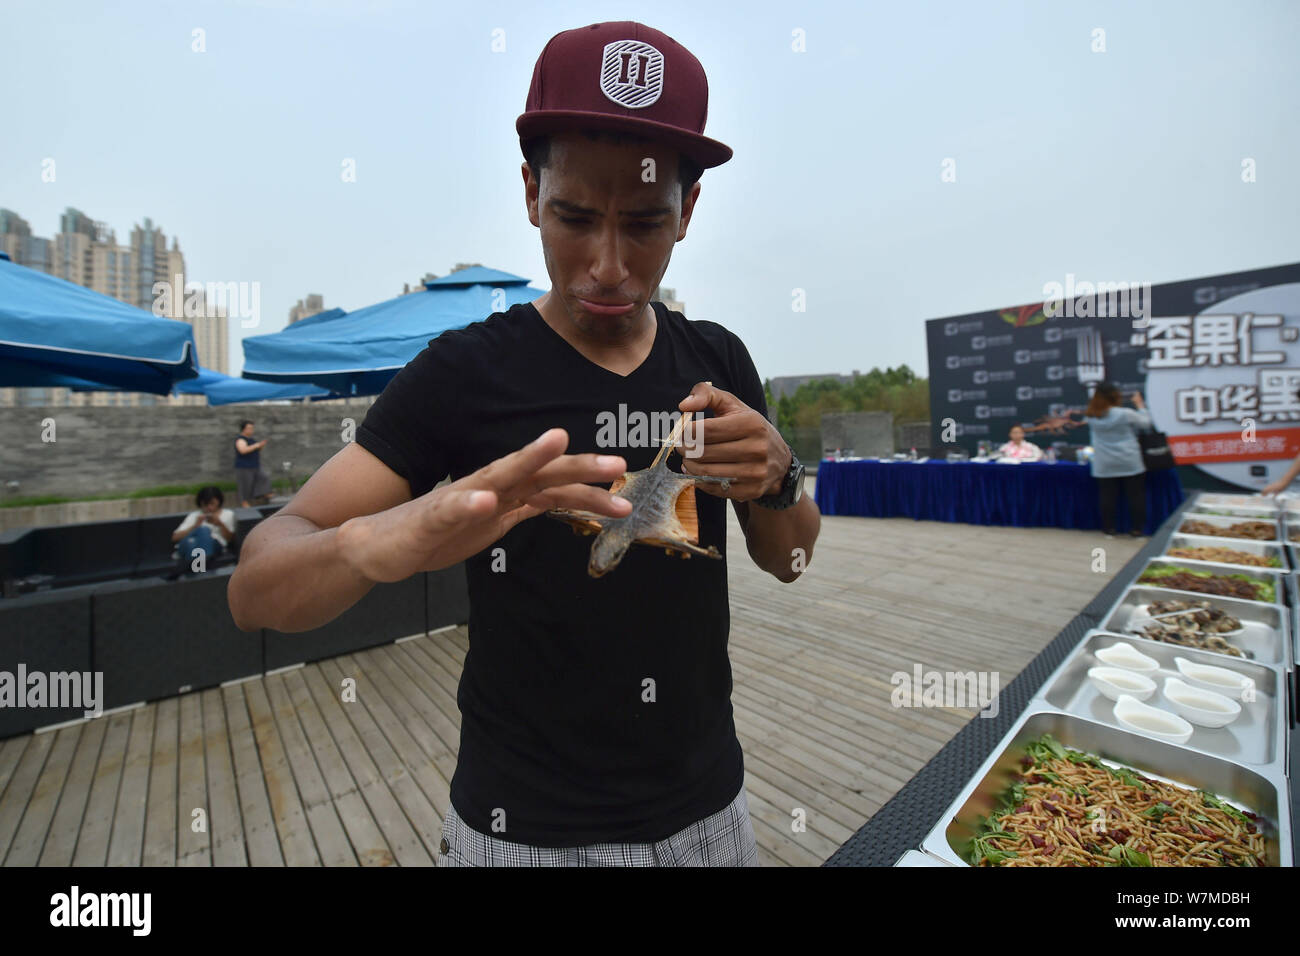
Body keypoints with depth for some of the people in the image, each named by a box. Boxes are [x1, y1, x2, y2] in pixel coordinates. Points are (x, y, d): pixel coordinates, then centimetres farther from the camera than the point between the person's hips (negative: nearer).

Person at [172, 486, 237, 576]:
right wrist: (195, 526, 0)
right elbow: (175, 538, 15)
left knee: (204, 529, -37)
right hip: (187, 544, 2)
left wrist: (220, 524, 0)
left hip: (214, 544, -2)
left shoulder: (228, 514, 26)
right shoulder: (194, 515, 27)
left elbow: (230, 539, 15)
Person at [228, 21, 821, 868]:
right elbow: (257, 591, -17)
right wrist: (386, 540, -39)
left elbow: (789, 561, 2)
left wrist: (777, 473, -20)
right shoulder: (463, 373, -15)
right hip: (522, 828, -2)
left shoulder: (719, 361, -5)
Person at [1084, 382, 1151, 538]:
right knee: (1136, 495, 9)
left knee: (1108, 496, 7)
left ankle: (1109, 529, 13)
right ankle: (1137, 529, 15)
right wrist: (1140, 404, 16)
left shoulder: (1091, 417, -4)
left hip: (1104, 466, 2)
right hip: (1130, 463, -2)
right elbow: (1146, 422, 4)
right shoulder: (1125, 414, -11)